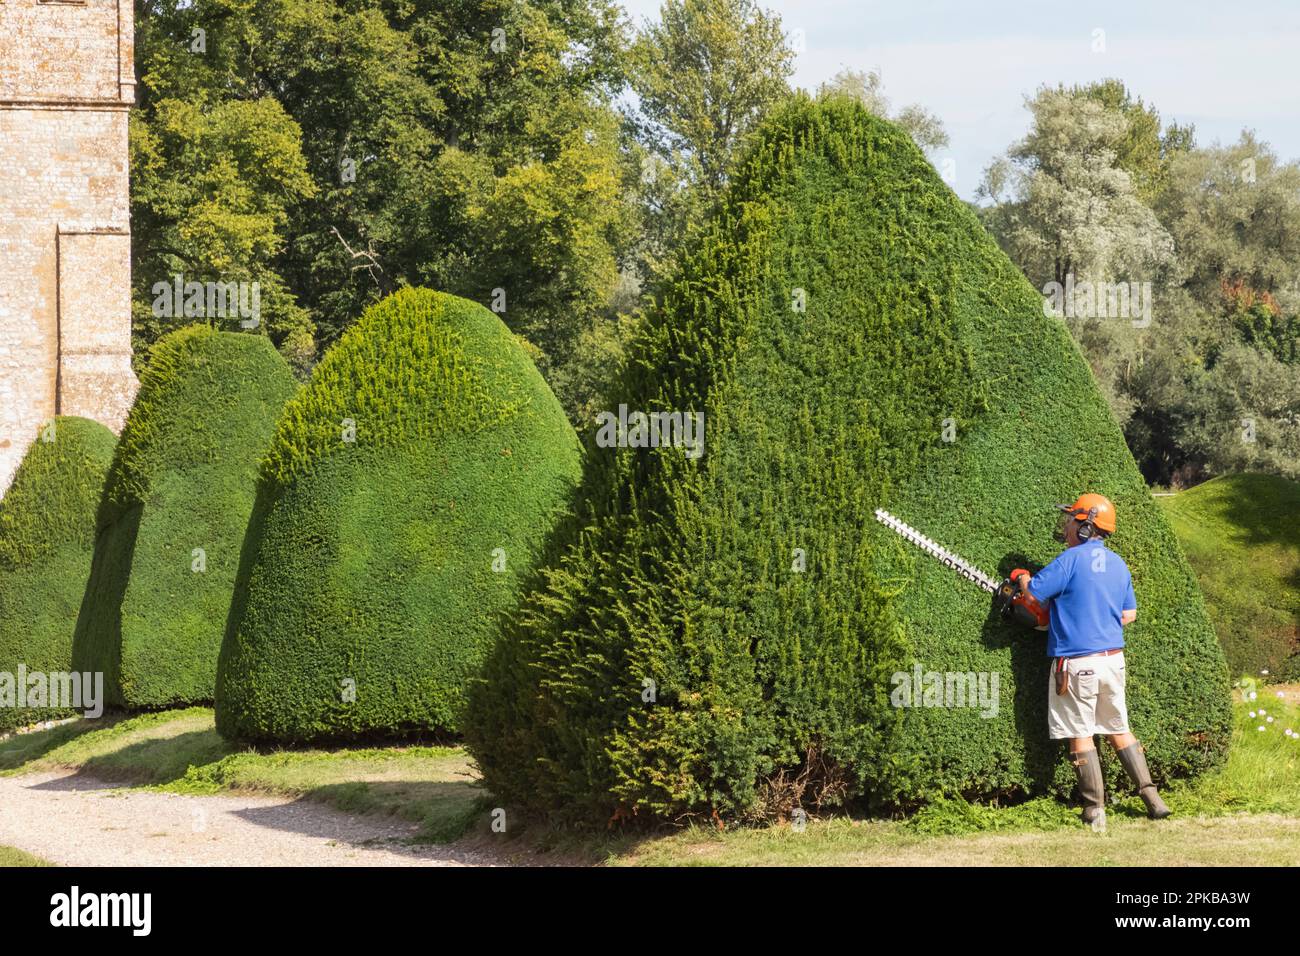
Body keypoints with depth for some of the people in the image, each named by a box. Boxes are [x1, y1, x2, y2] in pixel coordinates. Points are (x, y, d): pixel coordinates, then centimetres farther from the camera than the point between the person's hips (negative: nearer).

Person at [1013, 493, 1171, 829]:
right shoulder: (1118, 564, 8)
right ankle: (1151, 796, 12)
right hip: (1113, 659, 6)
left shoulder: (1072, 560, -15)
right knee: (1119, 729, 17)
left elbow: (1033, 591, -15)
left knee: (1081, 734, 2)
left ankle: (1095, 810, 2)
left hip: (1077, 663, -6)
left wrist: (1023, 578, 6)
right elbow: (1130, 614, 16)